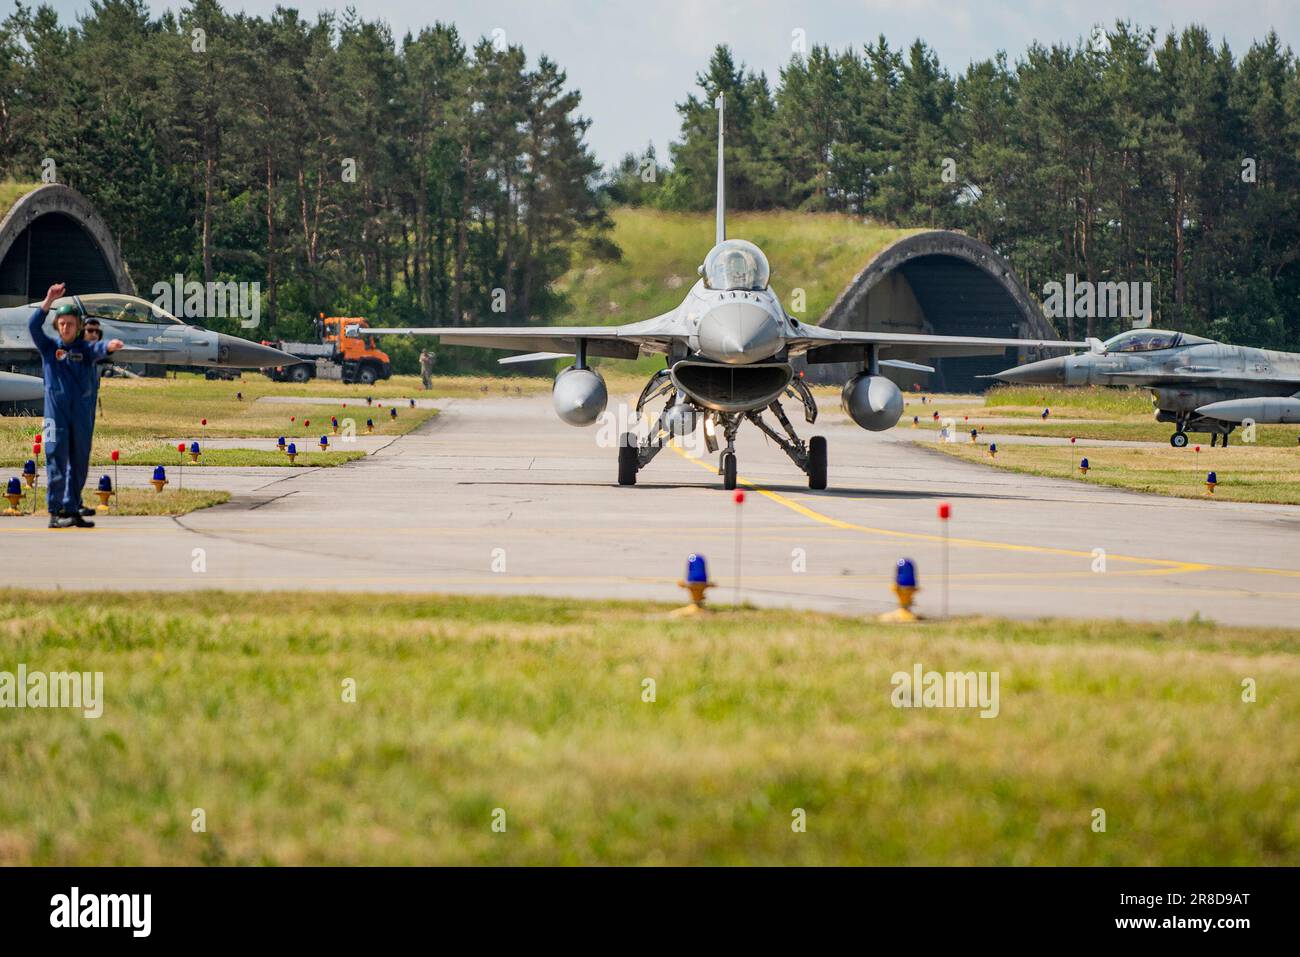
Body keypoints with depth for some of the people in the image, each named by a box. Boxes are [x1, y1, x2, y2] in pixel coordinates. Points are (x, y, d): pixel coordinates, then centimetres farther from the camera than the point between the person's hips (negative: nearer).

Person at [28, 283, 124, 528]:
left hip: (82, 415, 2)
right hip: (56, 413, -2)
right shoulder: (49, 347, 6)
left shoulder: (85, 349, 6)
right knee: (56, 462, -7)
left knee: (79, 465, 7)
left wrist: (110, 346, -41)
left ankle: (72, 511, 17)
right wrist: (49, 301, -20)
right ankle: (55, 513, -8)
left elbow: (98, 349, -16)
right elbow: (33, 326, -8)